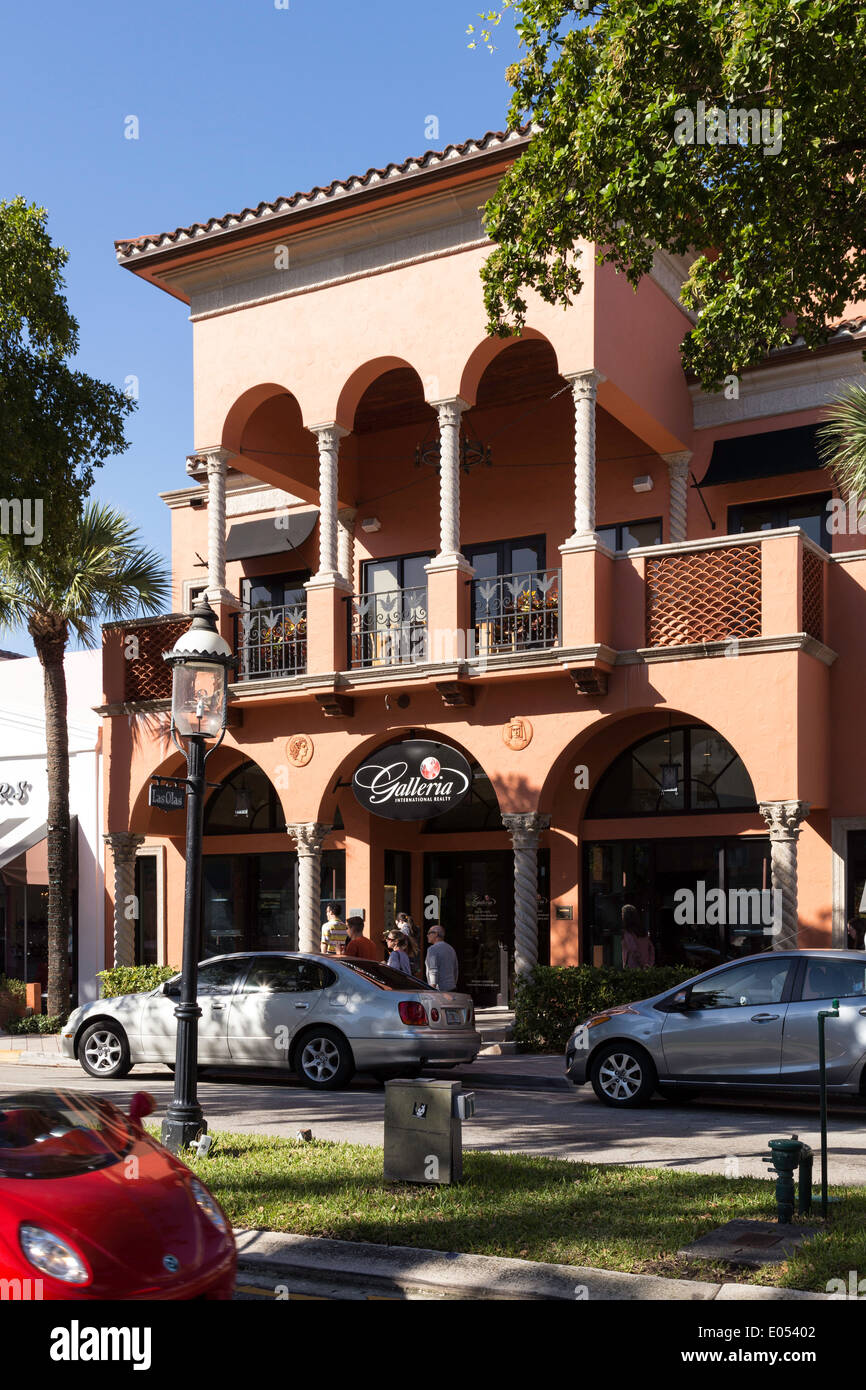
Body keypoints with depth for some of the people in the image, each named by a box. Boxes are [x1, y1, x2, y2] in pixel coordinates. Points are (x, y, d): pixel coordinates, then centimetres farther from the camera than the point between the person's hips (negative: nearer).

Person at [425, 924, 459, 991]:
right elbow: (455, 971, 21)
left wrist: (433, 989, -18)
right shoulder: (451, 949, 17)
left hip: (439, 988, -8)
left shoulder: (432, 949, -9)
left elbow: (434, 971, -17)